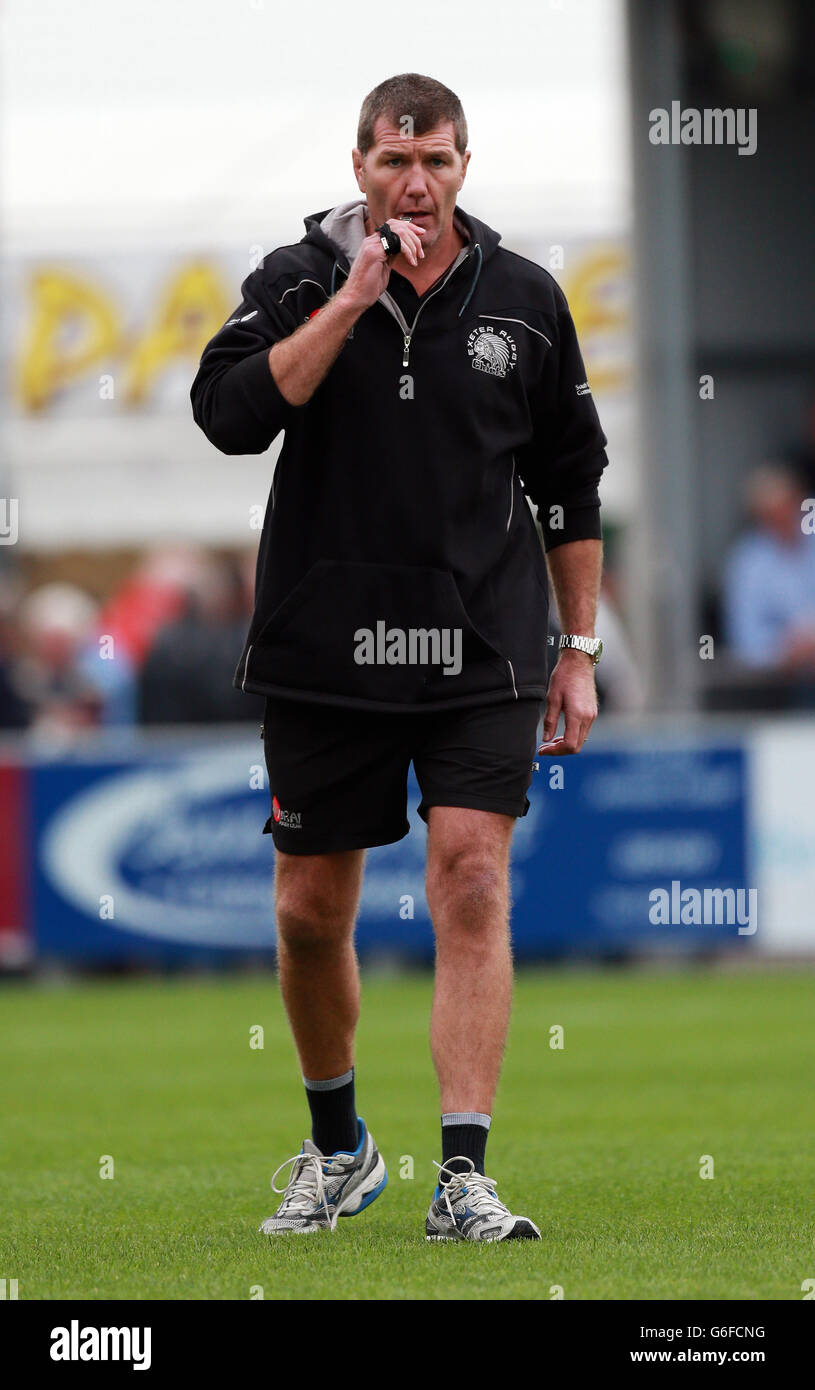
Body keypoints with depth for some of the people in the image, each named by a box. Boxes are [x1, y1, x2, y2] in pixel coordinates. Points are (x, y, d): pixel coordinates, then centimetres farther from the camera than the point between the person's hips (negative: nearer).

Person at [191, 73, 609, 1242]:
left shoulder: (524, 300, 5)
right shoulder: (298, 281, 0)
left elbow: (571, 484, 13)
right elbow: (231, 413, -18)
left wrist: (580, 649, 11)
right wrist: (354, 296, -20)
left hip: (481, 657, 0)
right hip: (325, 651, 0)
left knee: (473, 885, -13)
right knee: (311, 913, 7)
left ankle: (464, 1178, -14)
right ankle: (338, 1149, 30)